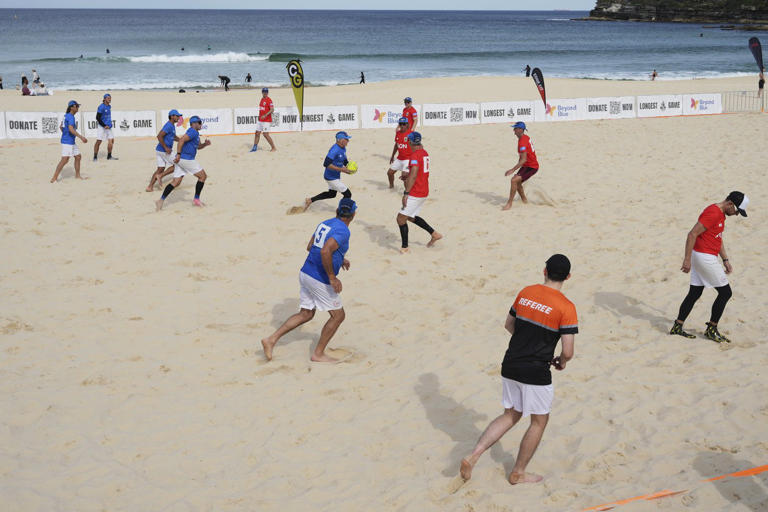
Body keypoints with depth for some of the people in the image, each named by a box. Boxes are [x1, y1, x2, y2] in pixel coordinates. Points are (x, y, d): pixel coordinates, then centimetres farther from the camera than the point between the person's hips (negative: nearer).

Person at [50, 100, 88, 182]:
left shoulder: (66, 116, 13)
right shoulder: (70, 117, -16)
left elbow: (61, 127, 23)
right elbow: (71, 129, -29)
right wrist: (81, 137, -32)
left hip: (72, 142, 10)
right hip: (67, 142, -10)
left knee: (78, 156, 15)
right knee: (65, 159, -12)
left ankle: (77, 175, 25)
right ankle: (54, 178, -11)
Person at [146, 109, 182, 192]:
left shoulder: (172, 126, 16)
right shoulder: (168, 125, -16)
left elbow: (174, 137, 32)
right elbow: (159, 136, -24)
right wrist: (166, 148, -24)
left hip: (159, 150, 10)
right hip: (164, 151, -10)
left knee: (161, 169, 11)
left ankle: (150, 187, 9)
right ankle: (160, 176, -3)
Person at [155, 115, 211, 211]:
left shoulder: (195, 133, 21)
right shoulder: (193, 132, -11)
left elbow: (198, 146, 32)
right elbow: (181, 139, -23)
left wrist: (205, 144, 11)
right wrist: (178, 154, -25)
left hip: (181, 160, 10)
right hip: (187, 159, -10)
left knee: (176, 182, 5)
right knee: (203, 176, 4)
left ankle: (161, 200, -4)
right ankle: (196, 199, 8)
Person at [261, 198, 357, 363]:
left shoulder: (324, 223, 10)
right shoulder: (343, 231, -17)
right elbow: (325, 251, -31)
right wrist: (332, 277, -24)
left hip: (305, 274, 8)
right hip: (320, 280, -8)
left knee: (306, 314, 18)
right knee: (338, 315, 9)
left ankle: (272, 339, 10)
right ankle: (318, 354, 13)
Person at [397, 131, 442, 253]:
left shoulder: (415, 155, -18)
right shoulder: (425, 153, 11)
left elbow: (413, 176, -25)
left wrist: (406, 193, -25)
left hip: (415, 194, -9)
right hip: (424, 192, 9)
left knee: (401, 218, -4)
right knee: (411, 217, 23)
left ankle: (405, 247, 0)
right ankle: (434, 234, 24)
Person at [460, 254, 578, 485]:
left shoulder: (525, 292, 4)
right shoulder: (566, 307, -13)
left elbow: (509, 325, 17)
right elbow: (568, 352, -15)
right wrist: (561, 361, 8)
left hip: (510, 365, 6)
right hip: (536, 374, -6)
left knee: (511, 415, 21)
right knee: (539, 421, 16)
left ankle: (473, 456, 7)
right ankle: (518, 473, 25)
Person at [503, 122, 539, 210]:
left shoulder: (522, 142, -24)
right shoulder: (525, 137, 8)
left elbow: (524, 160, -30)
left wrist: (513, 170, -33)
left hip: (531, 167, -11)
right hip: (526, 165, 11)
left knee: (514, 180, -21)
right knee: (517, 182, 20)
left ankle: (509, 204, -16)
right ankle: (524, 200, 38)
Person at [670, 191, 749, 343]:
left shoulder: (720, 214, 14)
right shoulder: (712, 213, -19)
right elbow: (692, 234, -22)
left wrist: (725, 260, 20)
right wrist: (687, 259, -23)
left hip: (705, 257, 10)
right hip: (705, 257, -10)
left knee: (694, 293, 11)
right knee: (725, 292, -2)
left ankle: (677, 327, 15)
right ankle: (711, 330, 6)